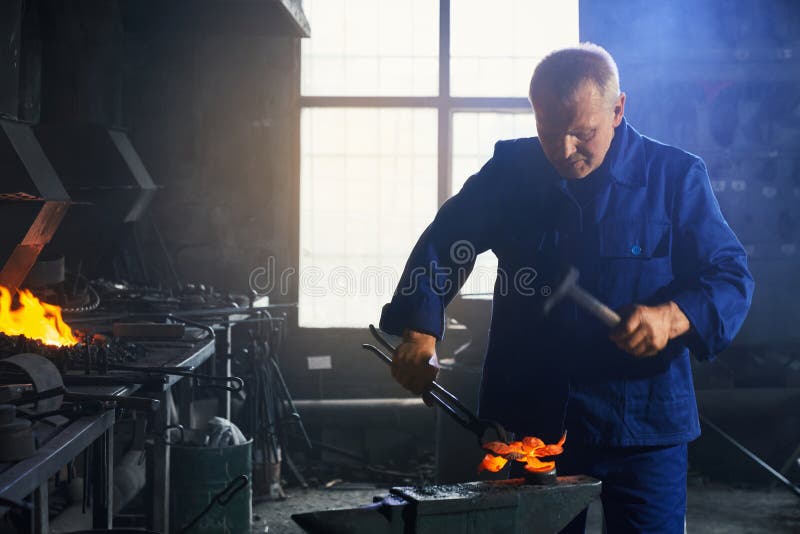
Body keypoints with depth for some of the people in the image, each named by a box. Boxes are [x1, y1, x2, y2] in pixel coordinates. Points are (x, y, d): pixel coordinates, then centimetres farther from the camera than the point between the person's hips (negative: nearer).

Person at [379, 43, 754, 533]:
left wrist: (672, 317, -25)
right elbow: (443, 242, 7)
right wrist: (420, 331, -8)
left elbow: (731, 276, -4)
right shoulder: (510, 170, 3)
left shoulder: (677, 177, -3)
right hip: (528, 421, 2)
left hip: (641, 427, -2)